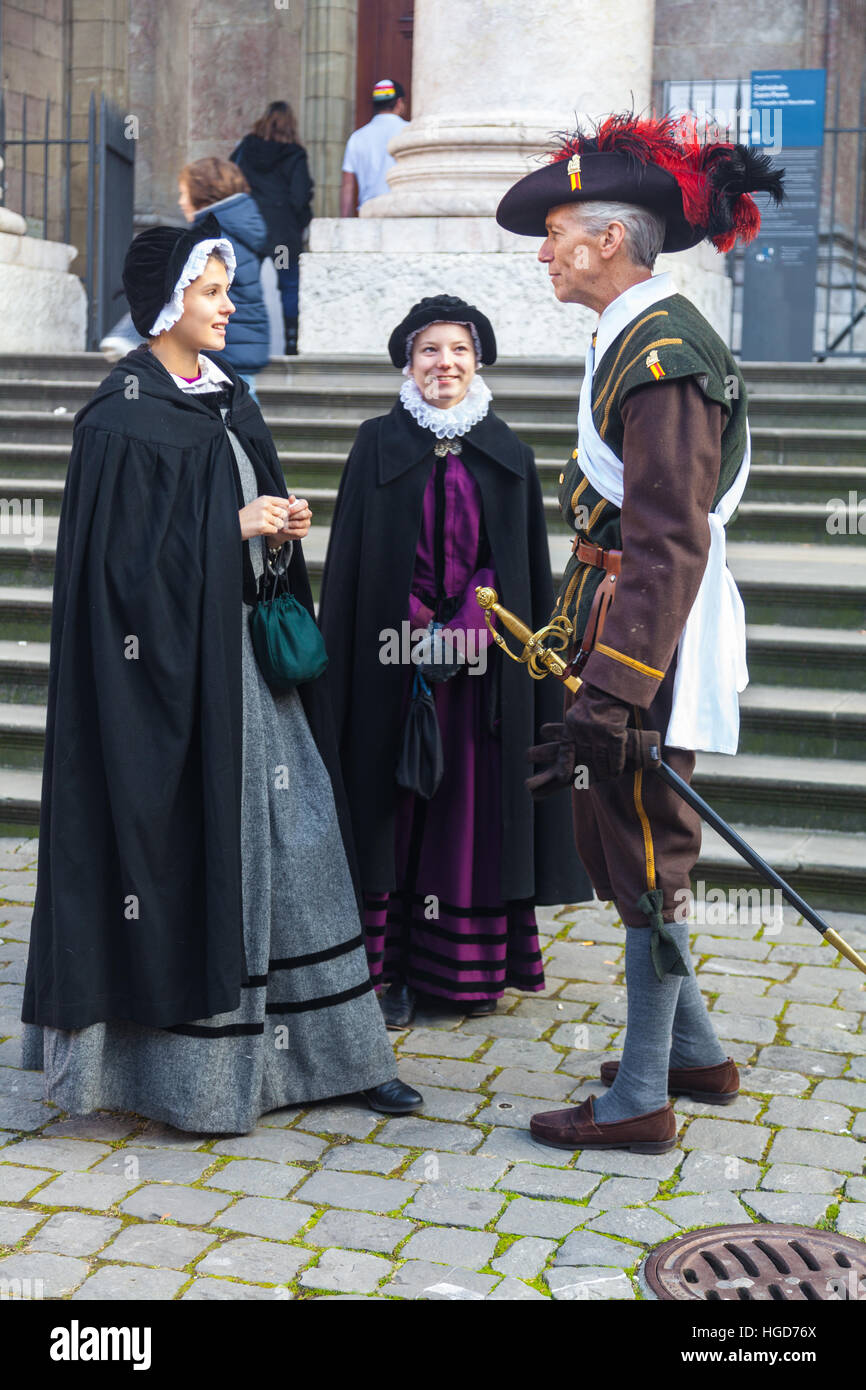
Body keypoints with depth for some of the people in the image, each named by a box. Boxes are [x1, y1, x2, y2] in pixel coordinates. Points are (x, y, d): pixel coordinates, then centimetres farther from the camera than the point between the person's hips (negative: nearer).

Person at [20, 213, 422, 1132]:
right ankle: (190, 1073, 11)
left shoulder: (227, 399, 14)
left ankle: (323, 1048, 17)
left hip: (251, 651, 8)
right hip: (173, 664, -8)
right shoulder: (123, 418, -10)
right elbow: (122, 556, -15)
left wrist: (283, 531, 0)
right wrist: (233, 529, -17)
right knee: (189, 845, -2)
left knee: (296, 834, 8)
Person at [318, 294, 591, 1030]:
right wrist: (423, 628, -10)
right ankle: (393, 968, 8)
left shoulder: (506, 455, 7)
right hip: (393, 655, -1)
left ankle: (471, 966, 15)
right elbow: (350, 558, 0)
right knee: (395, 804, 1)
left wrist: (467, 629, -8)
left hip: (482, 659, 2)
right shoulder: (379, 445, 2)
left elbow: (525, 566, 6)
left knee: (474, 802, 5)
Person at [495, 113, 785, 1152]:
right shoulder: (632, 341, 13)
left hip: (649, 650, -10)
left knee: (643, 856, 0)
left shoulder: (664, 353, -18)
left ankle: (641, 1102, 14)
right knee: (618, 841, 18)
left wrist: (608, 696, -29)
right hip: (620, 630, 10)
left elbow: (670, 546, -25)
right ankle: (695, 1053, 32)